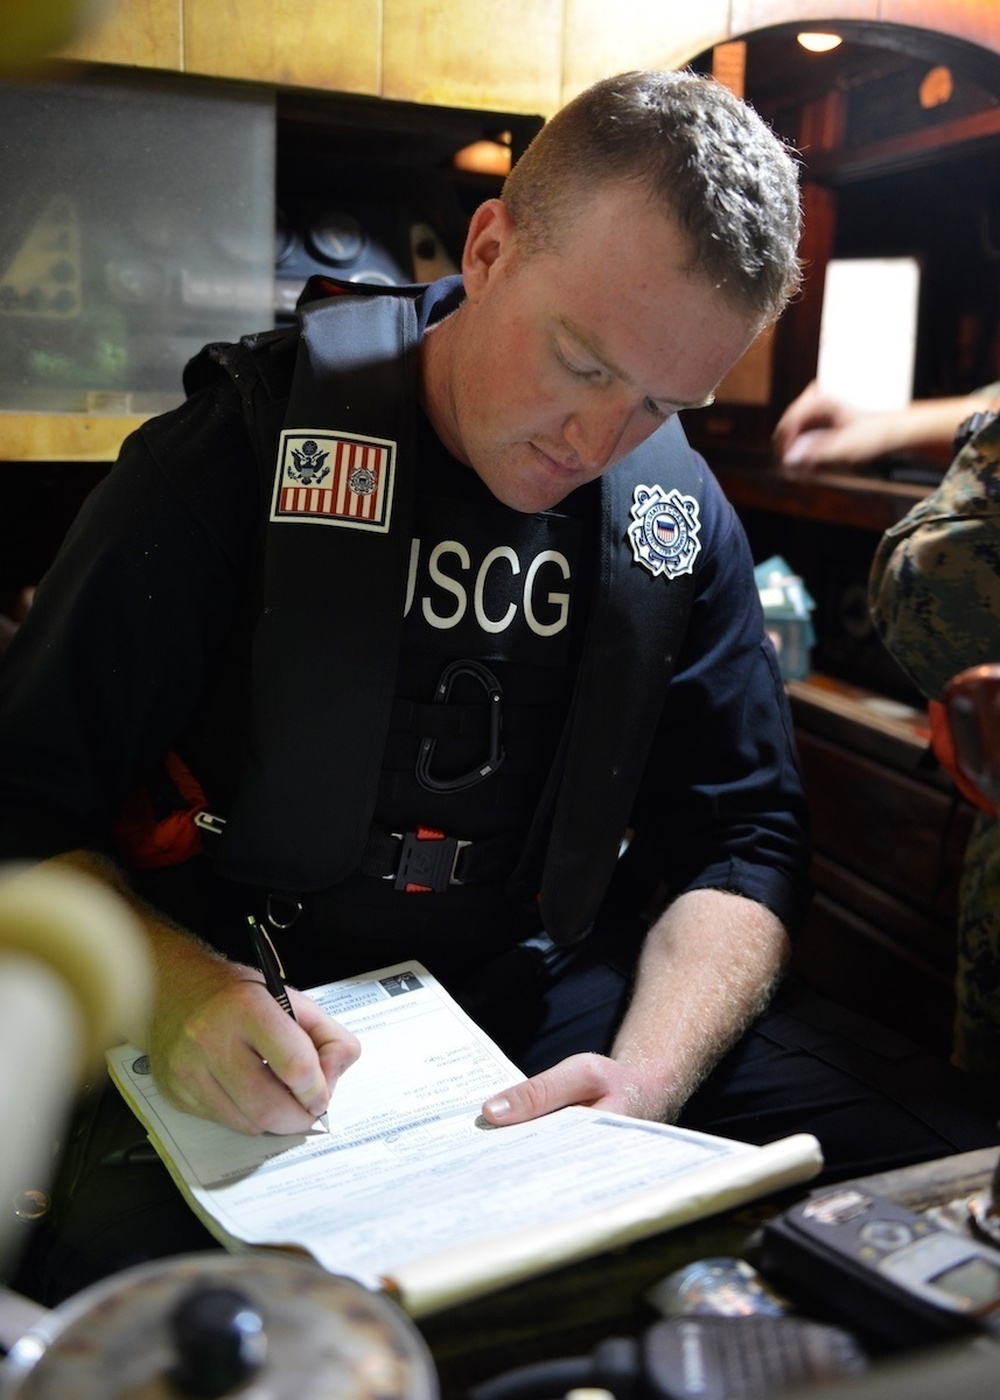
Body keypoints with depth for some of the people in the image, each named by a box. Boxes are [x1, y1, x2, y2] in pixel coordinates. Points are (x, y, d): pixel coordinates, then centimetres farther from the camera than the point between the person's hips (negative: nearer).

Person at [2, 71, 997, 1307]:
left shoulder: (679, 513, 4)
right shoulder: (245, 456, -9)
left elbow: (742, 840, 5)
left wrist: (650, 1076, -14)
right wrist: (172, 987, -26)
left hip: (554, 1010, 4)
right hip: (260, 1050, -3)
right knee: (119, 1265, -35)